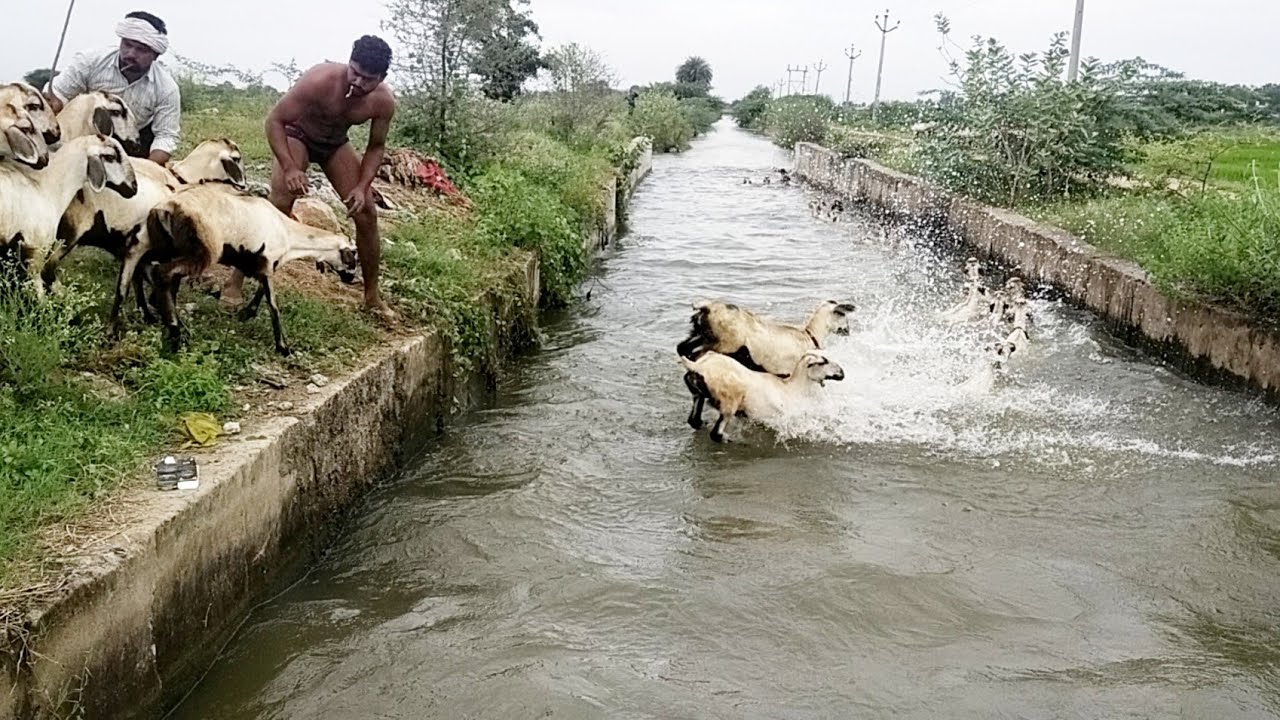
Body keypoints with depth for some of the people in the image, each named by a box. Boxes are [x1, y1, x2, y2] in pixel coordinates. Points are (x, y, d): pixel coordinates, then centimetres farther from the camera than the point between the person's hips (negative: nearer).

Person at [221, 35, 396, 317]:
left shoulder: (384, 101, -24)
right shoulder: (320, 80, -36)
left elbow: (376, 147, -7)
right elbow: (275, 120, -27)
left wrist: (362, 187, -21)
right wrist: (289, 168, -37)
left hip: (336, 143, 4)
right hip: (297, 135, -4)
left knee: (367, 213, -2)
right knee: (280, 205, -23)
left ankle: (372, 296, 11)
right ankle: (235, 282, -15)